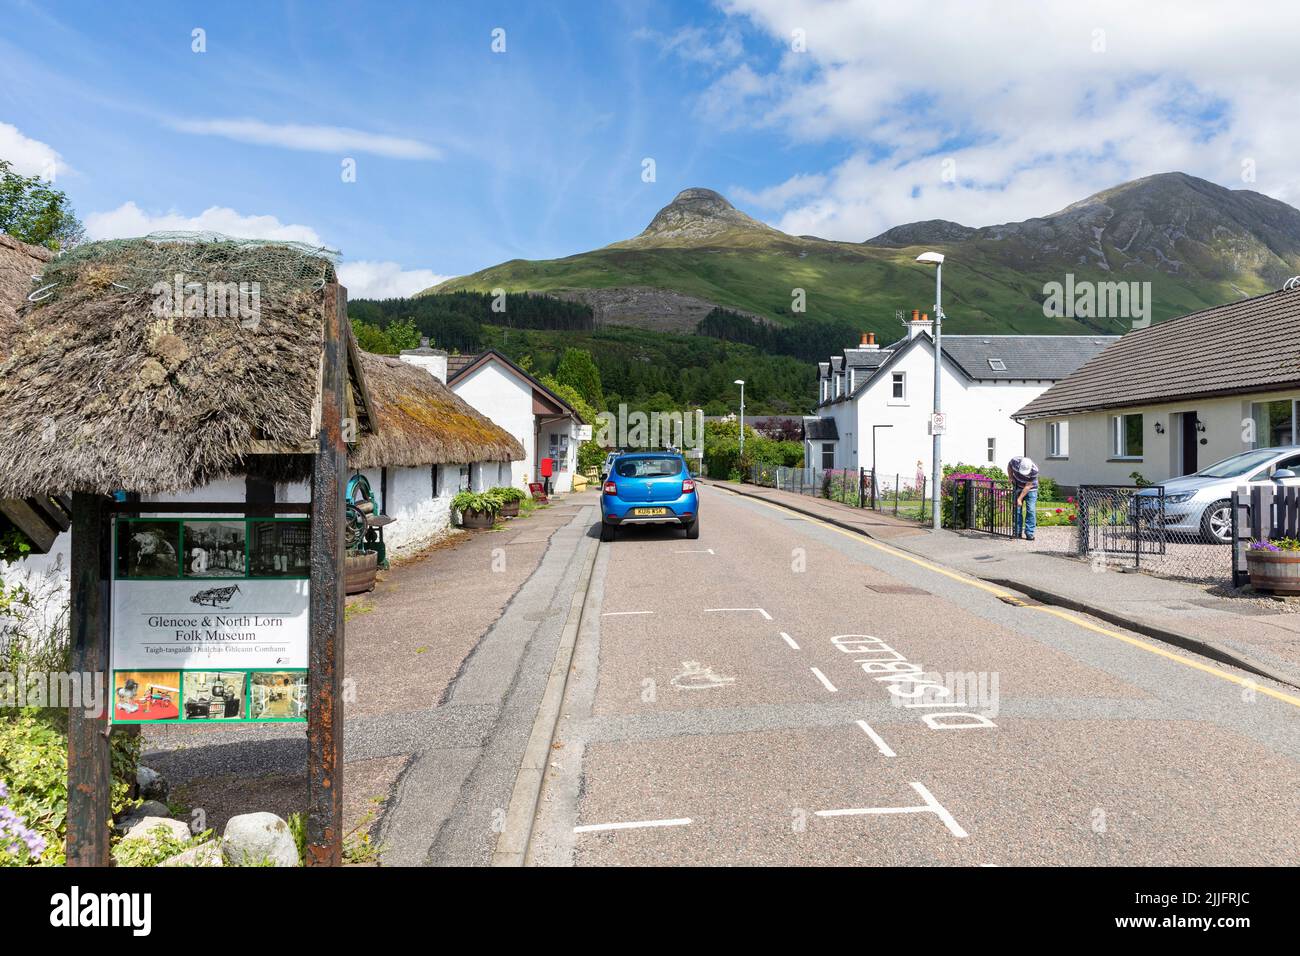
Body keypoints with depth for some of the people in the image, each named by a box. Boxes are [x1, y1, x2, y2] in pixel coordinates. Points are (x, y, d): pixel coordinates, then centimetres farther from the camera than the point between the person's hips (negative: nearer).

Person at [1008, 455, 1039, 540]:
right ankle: (1017, 532, 4)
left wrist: (1020, 499, -27)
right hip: (1017, 487, 2)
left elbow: (1028, 486, -26)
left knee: (1031, 510, -8)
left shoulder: (1034, 470, -32)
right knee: (1017, 509, -1)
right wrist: (1011, 478, -9)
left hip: (1030, 489, -2)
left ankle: (1029, 533, -4)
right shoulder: (1015, 461, -26)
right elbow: (1009, 467, 1)